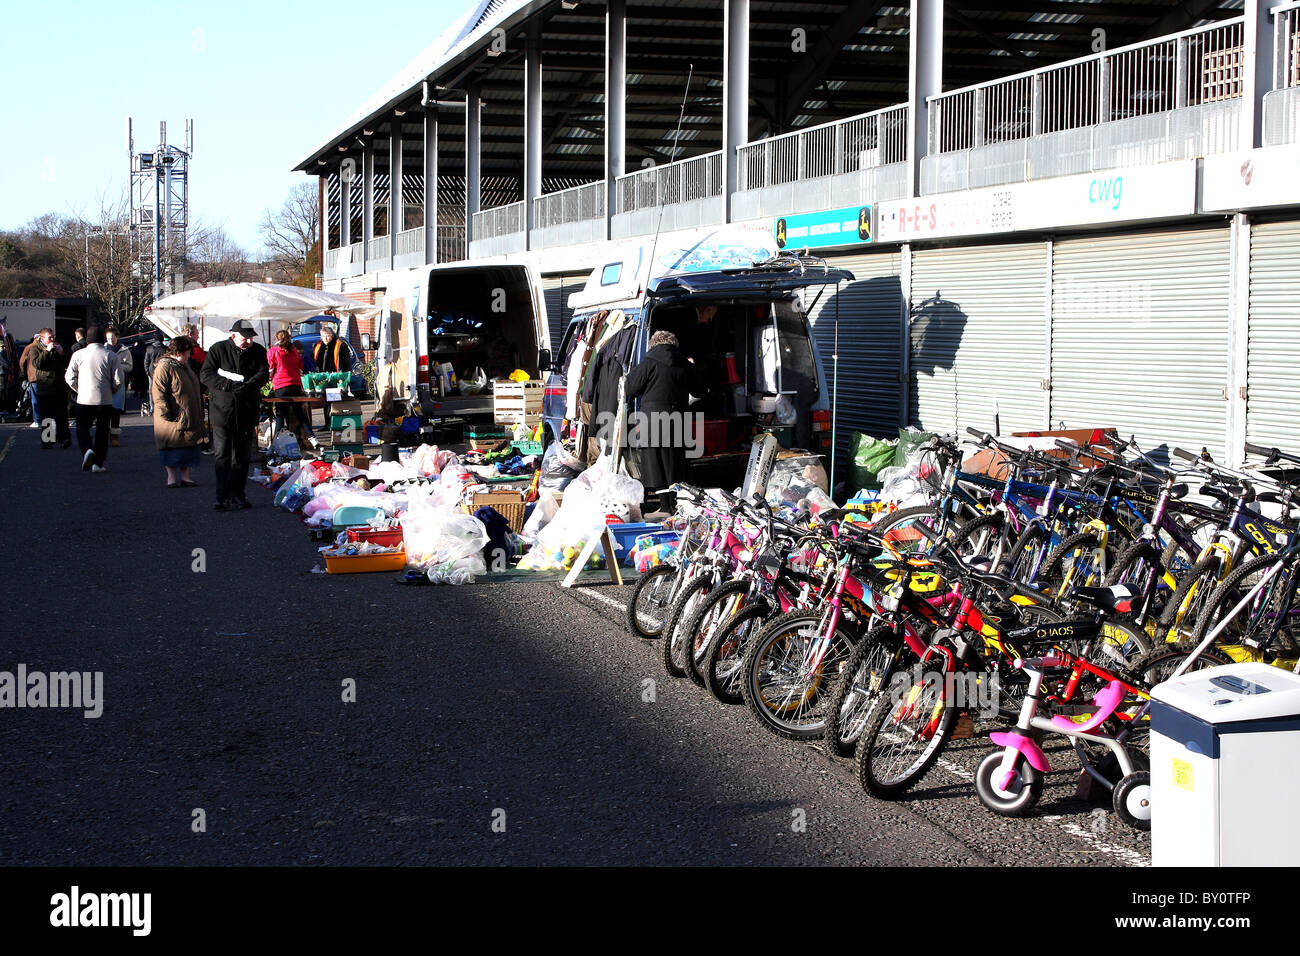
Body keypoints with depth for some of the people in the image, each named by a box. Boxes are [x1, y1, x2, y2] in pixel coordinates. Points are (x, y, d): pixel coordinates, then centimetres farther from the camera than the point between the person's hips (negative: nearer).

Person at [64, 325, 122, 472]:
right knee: (102, 431, 11)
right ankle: (98, 463, 10)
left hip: (84, 399, 0)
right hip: (105, 400, 0)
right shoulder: (111, 355, -4)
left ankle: (87, 449, -16)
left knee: (82, 428, 11)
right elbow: (118, 381, -5)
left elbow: (69, 377, 2)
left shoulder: (78, 355, -2)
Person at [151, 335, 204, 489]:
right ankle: (171, 477, 6)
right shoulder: (164, 368, -15)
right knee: (172, 446, -2)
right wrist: (168, 414, -21)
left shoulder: (184, 365, 15)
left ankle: (185, 475, 19)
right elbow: (159, 395, -19)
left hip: (189, 418, 9)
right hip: (173, 419, -9)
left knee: (187, 446, 11)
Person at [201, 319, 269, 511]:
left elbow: (264, 374, -5)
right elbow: (205, 375, -8)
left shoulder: (258, 351, 6)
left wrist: (247, 385, -24)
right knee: (223, 455, -7)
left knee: (243, 456, 9)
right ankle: (223, 498, -8)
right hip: (223, 409, -3)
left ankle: (238, 495, 17)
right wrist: (230, 385, -21)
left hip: (247, 410, 3)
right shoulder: (218, 350, -2)